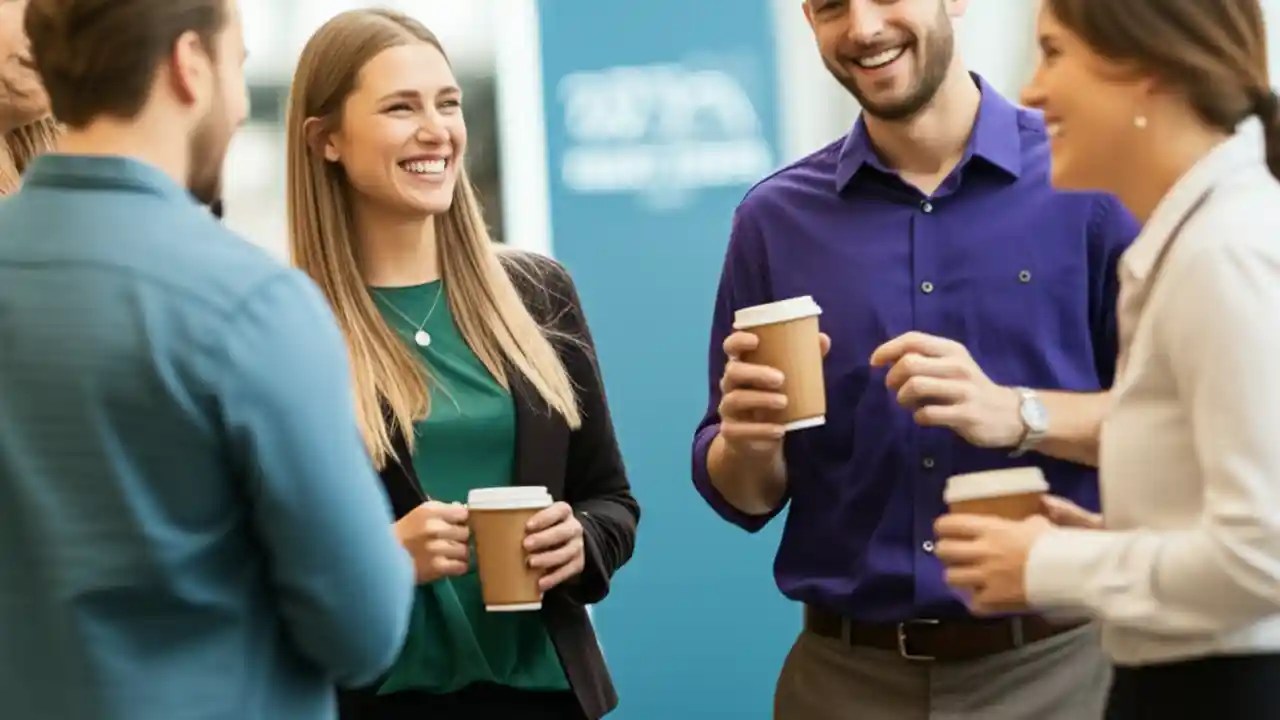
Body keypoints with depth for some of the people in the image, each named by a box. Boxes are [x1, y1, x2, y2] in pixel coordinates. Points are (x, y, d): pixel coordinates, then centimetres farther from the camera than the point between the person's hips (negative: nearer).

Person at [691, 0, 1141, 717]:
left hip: (1057, 661, -2)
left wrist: (1018, 416, -21)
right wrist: (748, 442, -14)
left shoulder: (1091, 176, -5)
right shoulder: (777, 217, 4)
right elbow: (745, 496, 7)